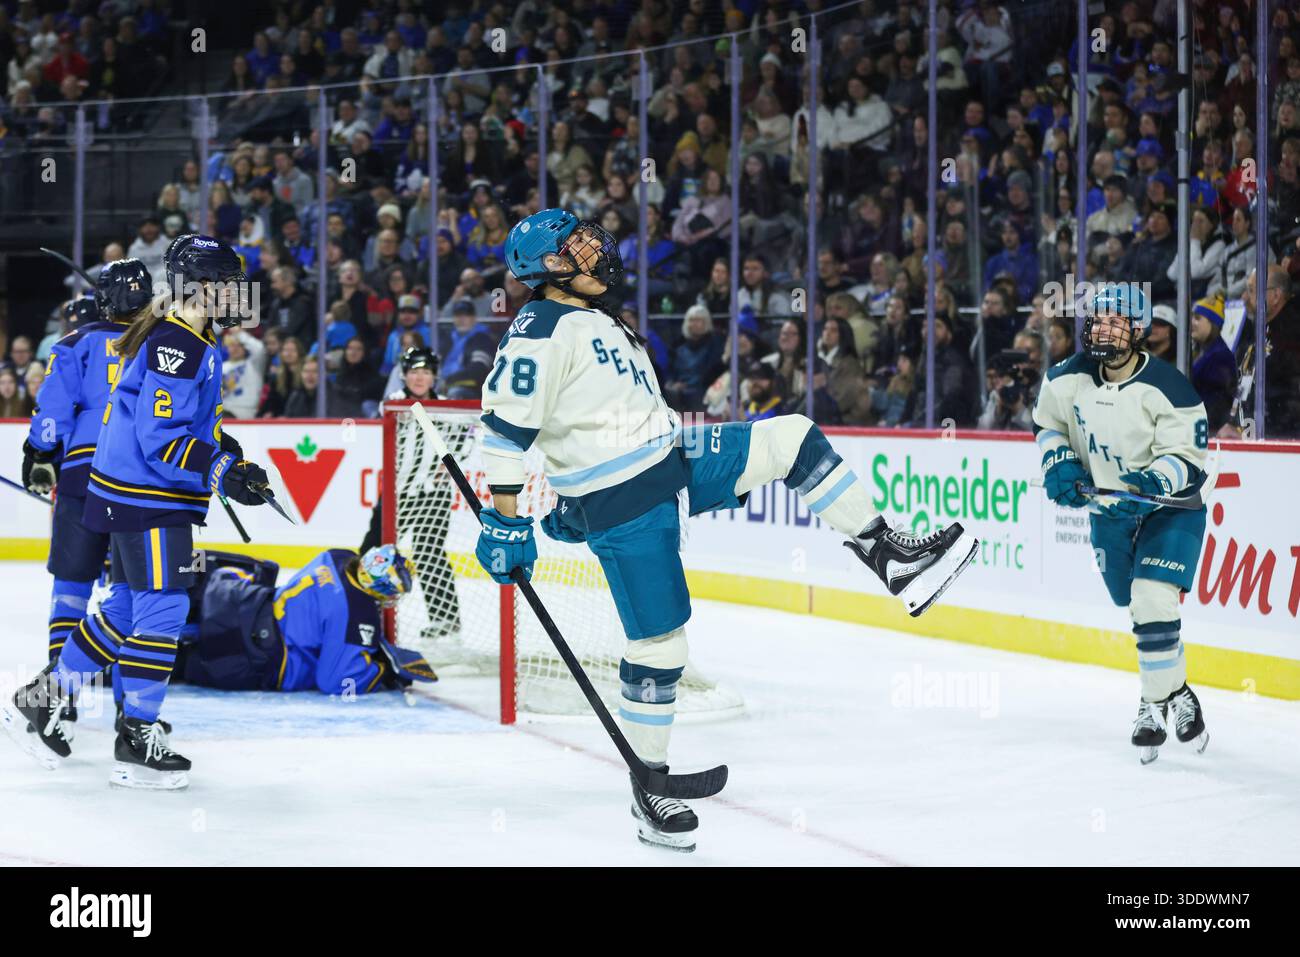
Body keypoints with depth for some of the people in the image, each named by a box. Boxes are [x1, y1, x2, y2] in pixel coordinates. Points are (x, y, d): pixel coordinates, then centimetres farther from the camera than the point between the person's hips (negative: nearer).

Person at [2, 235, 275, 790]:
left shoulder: (191, 342, 14)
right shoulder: (175, 347, -19)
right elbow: (160, 439, -25)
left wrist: (229, 456, 19)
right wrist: (221, 472, -28)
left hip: (131, 494, 11)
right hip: (146, 499, -11)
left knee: (126, 609, 16)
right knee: (162, 609, -6)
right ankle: (136, 740, -1)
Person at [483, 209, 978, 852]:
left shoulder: (598, 318, 16)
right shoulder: (540, 330, -15)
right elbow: (505, 424, -20)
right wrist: (504, 522, -20)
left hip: (673, 460, 9)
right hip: (620, 505, -9)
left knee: (794, 439, 0)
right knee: (658, 642, -6)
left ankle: (893, 561, -1)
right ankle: (649, 788, 7)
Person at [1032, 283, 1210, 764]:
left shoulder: (1167, 388, -24)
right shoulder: (1069, 378, -9)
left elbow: (1188, 460, -24)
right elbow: (1048, 422, 11)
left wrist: (1151, 483, -40)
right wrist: (1059, 464, -6)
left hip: (1170, 509, -6)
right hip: (1109, 509, 6)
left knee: (1152, 603, -22)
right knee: (1138, 612, 15)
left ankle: (1156, 706, -10)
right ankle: (1177, 695, 34)